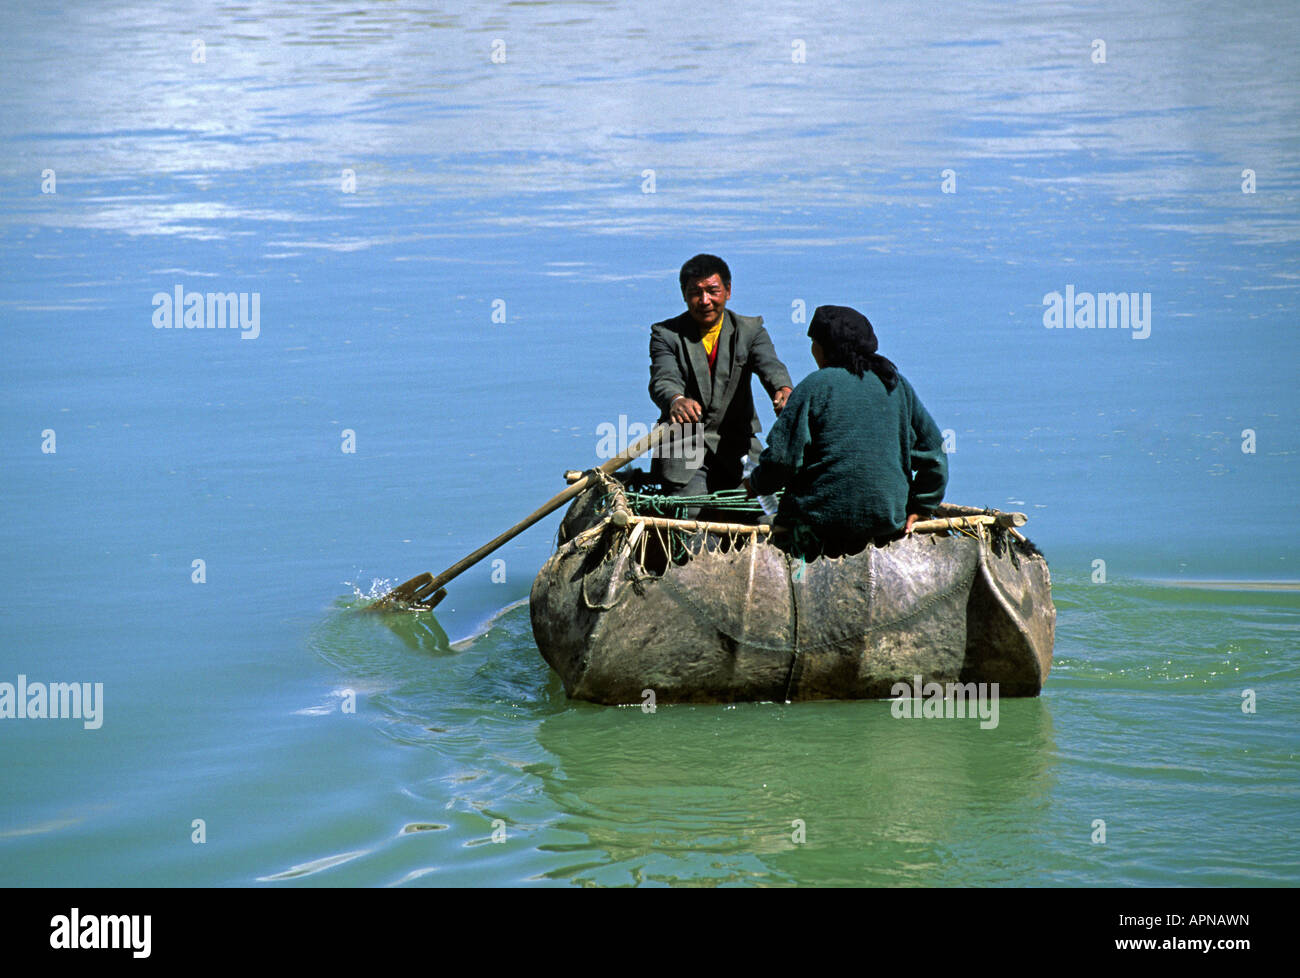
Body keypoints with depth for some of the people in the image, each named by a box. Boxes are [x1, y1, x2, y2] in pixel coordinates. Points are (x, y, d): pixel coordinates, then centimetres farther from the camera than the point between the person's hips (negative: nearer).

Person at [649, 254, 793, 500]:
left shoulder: (750, 330, 7)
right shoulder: (666, 335, 2)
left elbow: (770, 366, -12)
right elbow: (663, 380, -15)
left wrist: (784, 390, -37)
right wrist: (676, 400, -41)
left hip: (736, 446, 2)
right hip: (683, 449, -2)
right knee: (689, 510, -20)